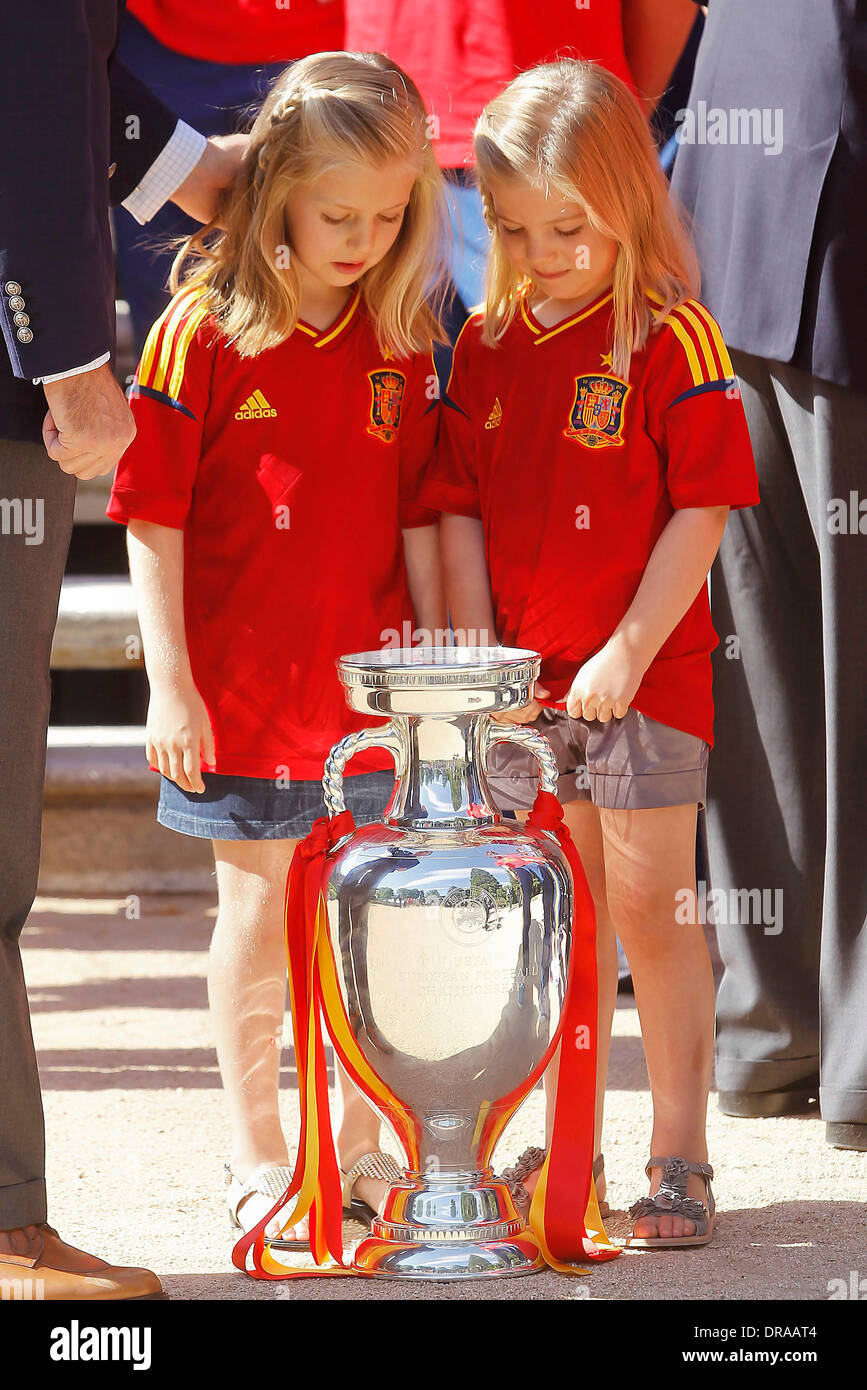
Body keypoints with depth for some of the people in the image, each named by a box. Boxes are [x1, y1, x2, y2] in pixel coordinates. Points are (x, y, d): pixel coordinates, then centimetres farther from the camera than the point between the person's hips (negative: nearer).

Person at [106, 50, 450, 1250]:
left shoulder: (400, 342, 3)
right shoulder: (203, 331, -10)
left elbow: (415, 516, 9)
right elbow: (153, 518, -9)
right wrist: (170, 685, -12)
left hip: (372, 681, 4)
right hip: (241, 686, -4)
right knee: (260, 907, 5)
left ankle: (357, 1146, 22)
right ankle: (256, 1153, 18)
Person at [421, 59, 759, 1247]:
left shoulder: (672, 338, -9)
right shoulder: (486, 345, 7)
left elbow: (701, 510, -12)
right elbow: (459, 505, 9)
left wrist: (631, 650, -16)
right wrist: (475, 647, -2)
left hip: (646, 673, -5)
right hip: (521, 684, 5)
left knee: (652, 911, -1)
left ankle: (680, 1155, 7)